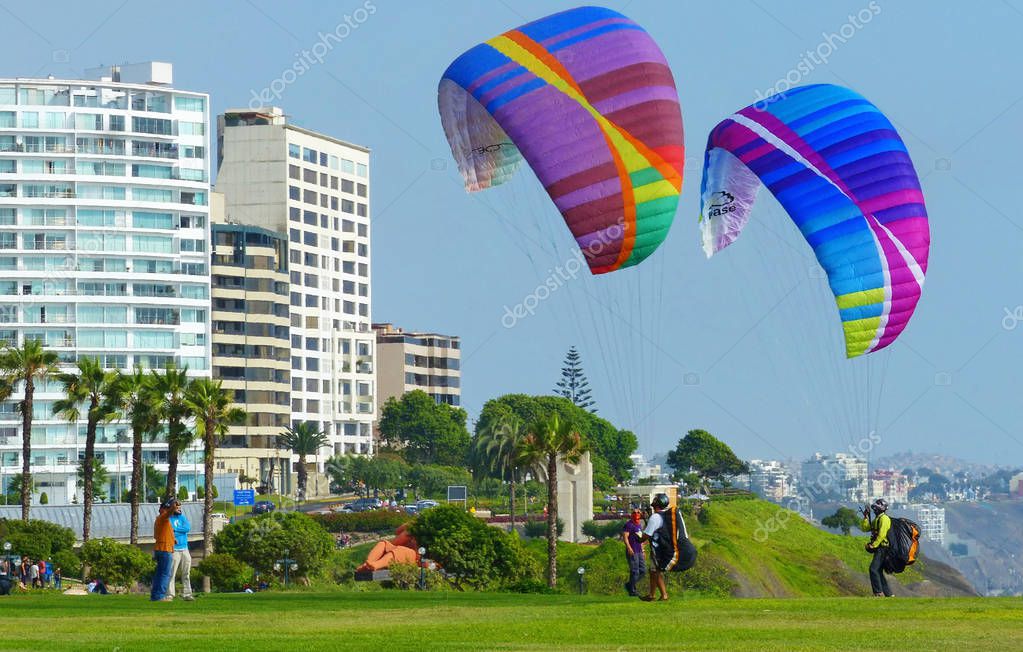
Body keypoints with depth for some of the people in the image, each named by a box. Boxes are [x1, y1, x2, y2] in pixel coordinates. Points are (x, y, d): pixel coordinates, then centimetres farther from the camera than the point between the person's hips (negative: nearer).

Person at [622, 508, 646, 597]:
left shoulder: (639, 525, 18)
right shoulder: (629, 524, -9)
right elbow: (625, 536, -17)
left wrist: (642, 549, 25)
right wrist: (629, 548, -27)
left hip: (639, 552, 9)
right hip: (632, 552, -9)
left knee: (643, 571, 8)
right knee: (635, 571, -6)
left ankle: (629, 584, 20)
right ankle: (632, 590, 3)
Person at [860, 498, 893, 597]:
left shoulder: (884, 518, -11)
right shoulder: (876, 519, 20)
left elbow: (881, 535, -20)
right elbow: (864, 528, 20)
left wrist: (873, 545, -18)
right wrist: (866, 517, 8)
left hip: (882, 548, -10)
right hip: (879, 549, 10)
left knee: (874, 569, -18)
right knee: (879, 572, 10)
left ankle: (879, 593, -19)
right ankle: (888, 594, 14)